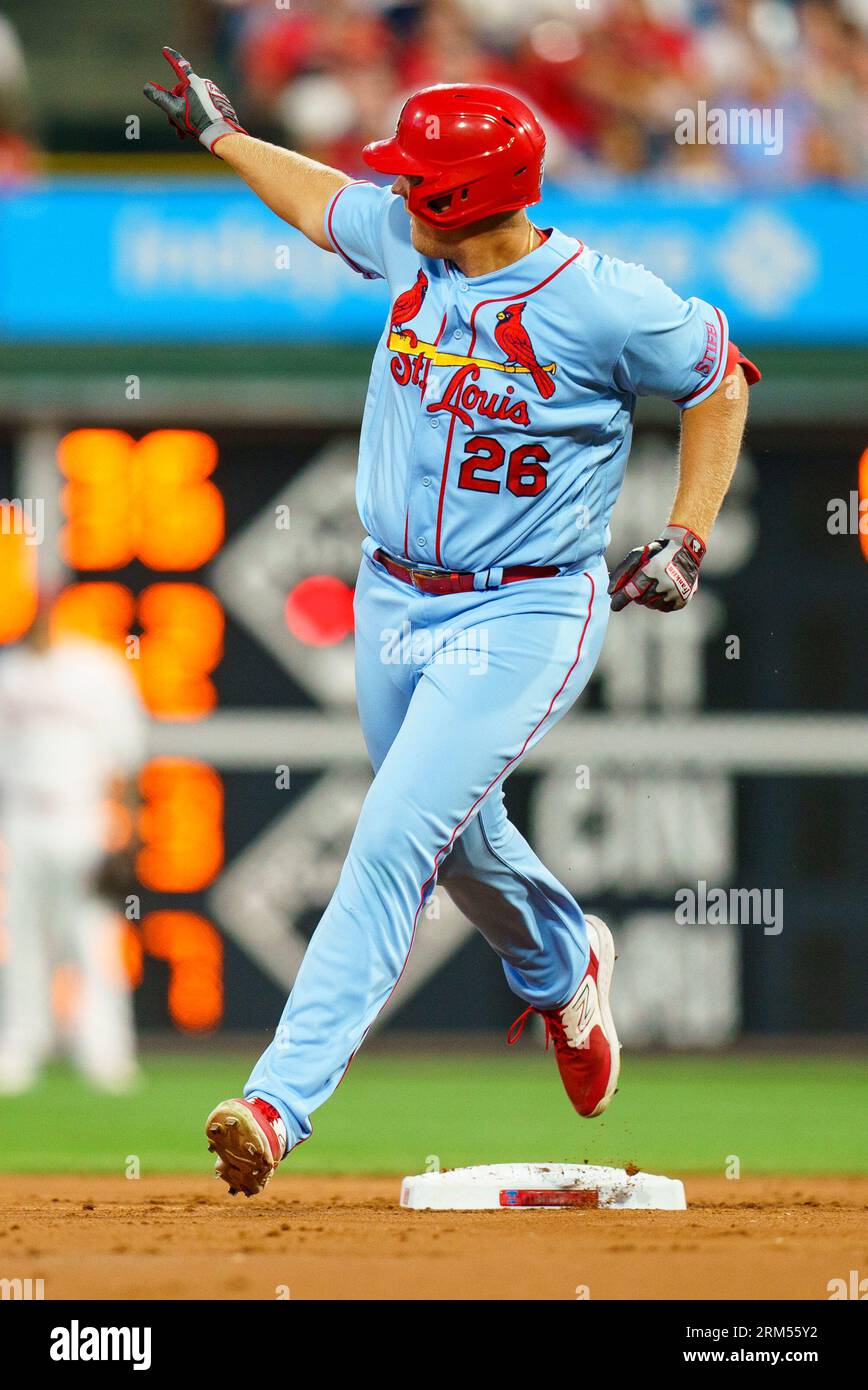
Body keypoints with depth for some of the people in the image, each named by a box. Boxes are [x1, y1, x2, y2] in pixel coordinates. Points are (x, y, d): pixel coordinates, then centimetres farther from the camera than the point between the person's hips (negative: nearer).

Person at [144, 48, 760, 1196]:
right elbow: (325, 205, 21)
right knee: (459, 841, 22)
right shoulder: (404, 240, -3)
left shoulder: (604, 303, -19)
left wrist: (688, 541, -7)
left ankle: (281, 1101, -23)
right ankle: (559, 970, 53)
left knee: (395, 843, -18)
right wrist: (223, 134, 29)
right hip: (392, 600, 7)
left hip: (523, 617, -7)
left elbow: (720, 379, -3)